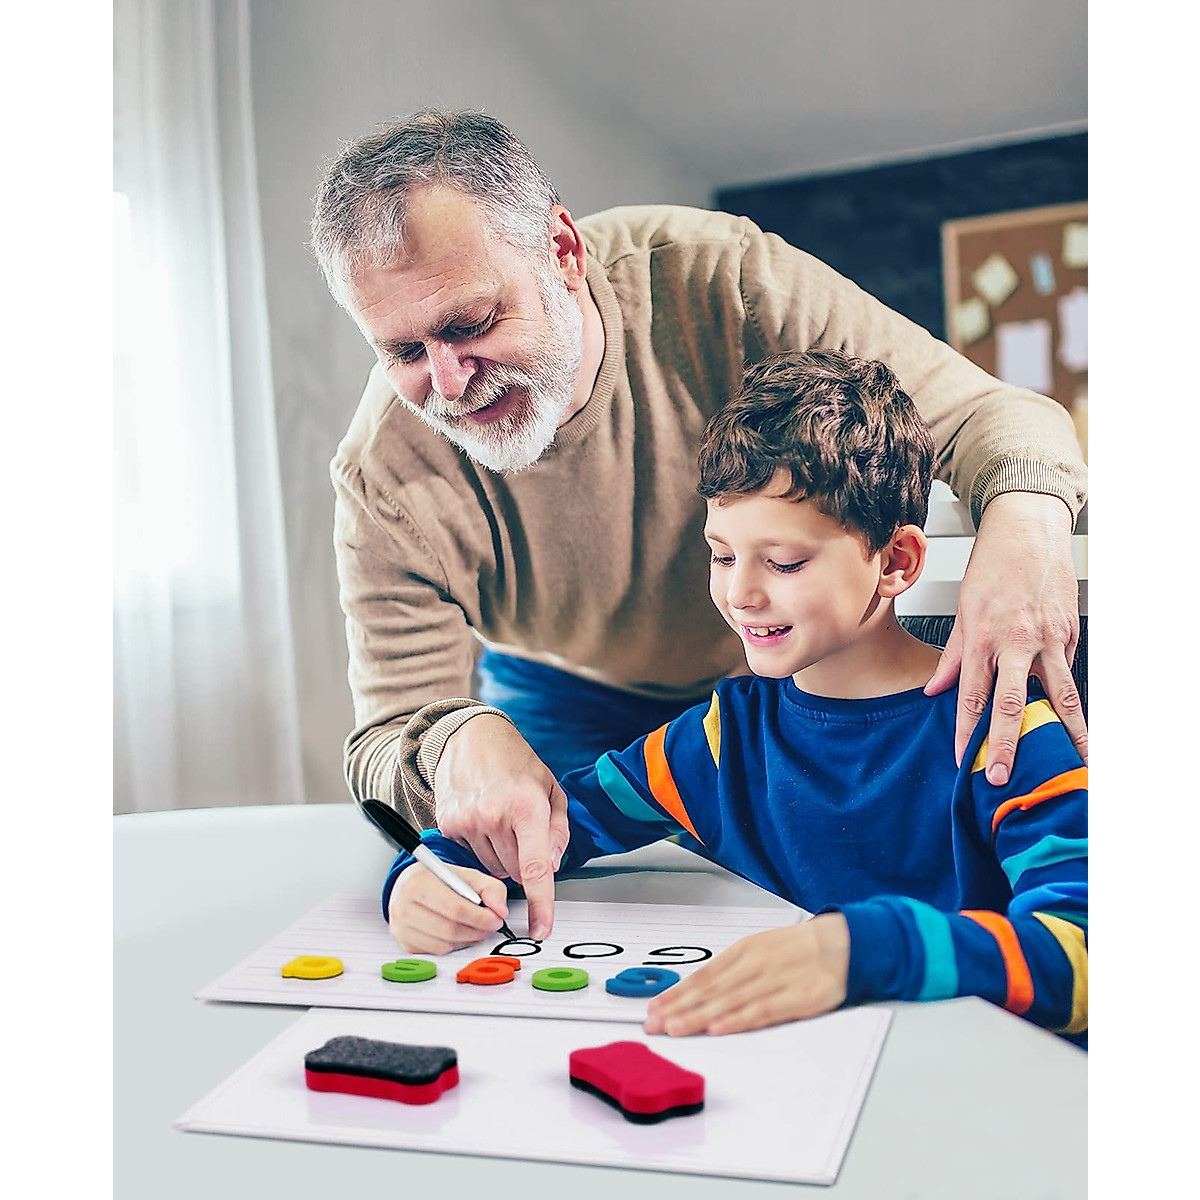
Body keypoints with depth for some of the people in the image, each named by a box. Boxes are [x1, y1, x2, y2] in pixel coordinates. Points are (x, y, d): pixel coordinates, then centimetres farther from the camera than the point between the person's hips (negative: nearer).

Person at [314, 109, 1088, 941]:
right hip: (568, 701, 0)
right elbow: (388, 737, -23)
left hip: (781, 674, 1)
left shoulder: (716, 279, -31)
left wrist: (1027, 516, -54)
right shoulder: (385, 480, -28)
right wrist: (457, 740, -49)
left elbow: (978, 411, -29)